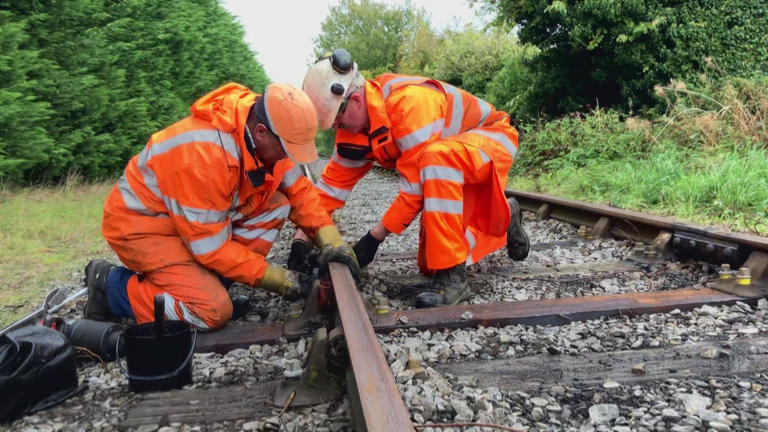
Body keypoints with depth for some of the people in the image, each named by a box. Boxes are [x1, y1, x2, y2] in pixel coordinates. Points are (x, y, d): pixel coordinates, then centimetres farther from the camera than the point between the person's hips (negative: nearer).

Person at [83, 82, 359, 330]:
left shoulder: (268, 138, -12)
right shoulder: (204, 154, -35)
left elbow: (299, 190, -1)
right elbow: (211, 246, -28)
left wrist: (330, 239, -16)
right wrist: (276, 279, -23)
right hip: (141, 223, -8)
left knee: (276, 205, -9)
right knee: (213, 311, -21)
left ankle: (208, 283, -2)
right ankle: (110, 284, -3)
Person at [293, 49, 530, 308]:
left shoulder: (409, 102, -34)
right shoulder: (354, 124, -8)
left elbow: (417, 186, -32)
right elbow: (333, 183, -2)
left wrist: (374, 237, -26)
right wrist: (302, 238, -10)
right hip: (451, 171, 8)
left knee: (436, 157, -42)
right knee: (430, 264, 5)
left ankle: (451, 276, -31)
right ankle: (503, 219, 29)